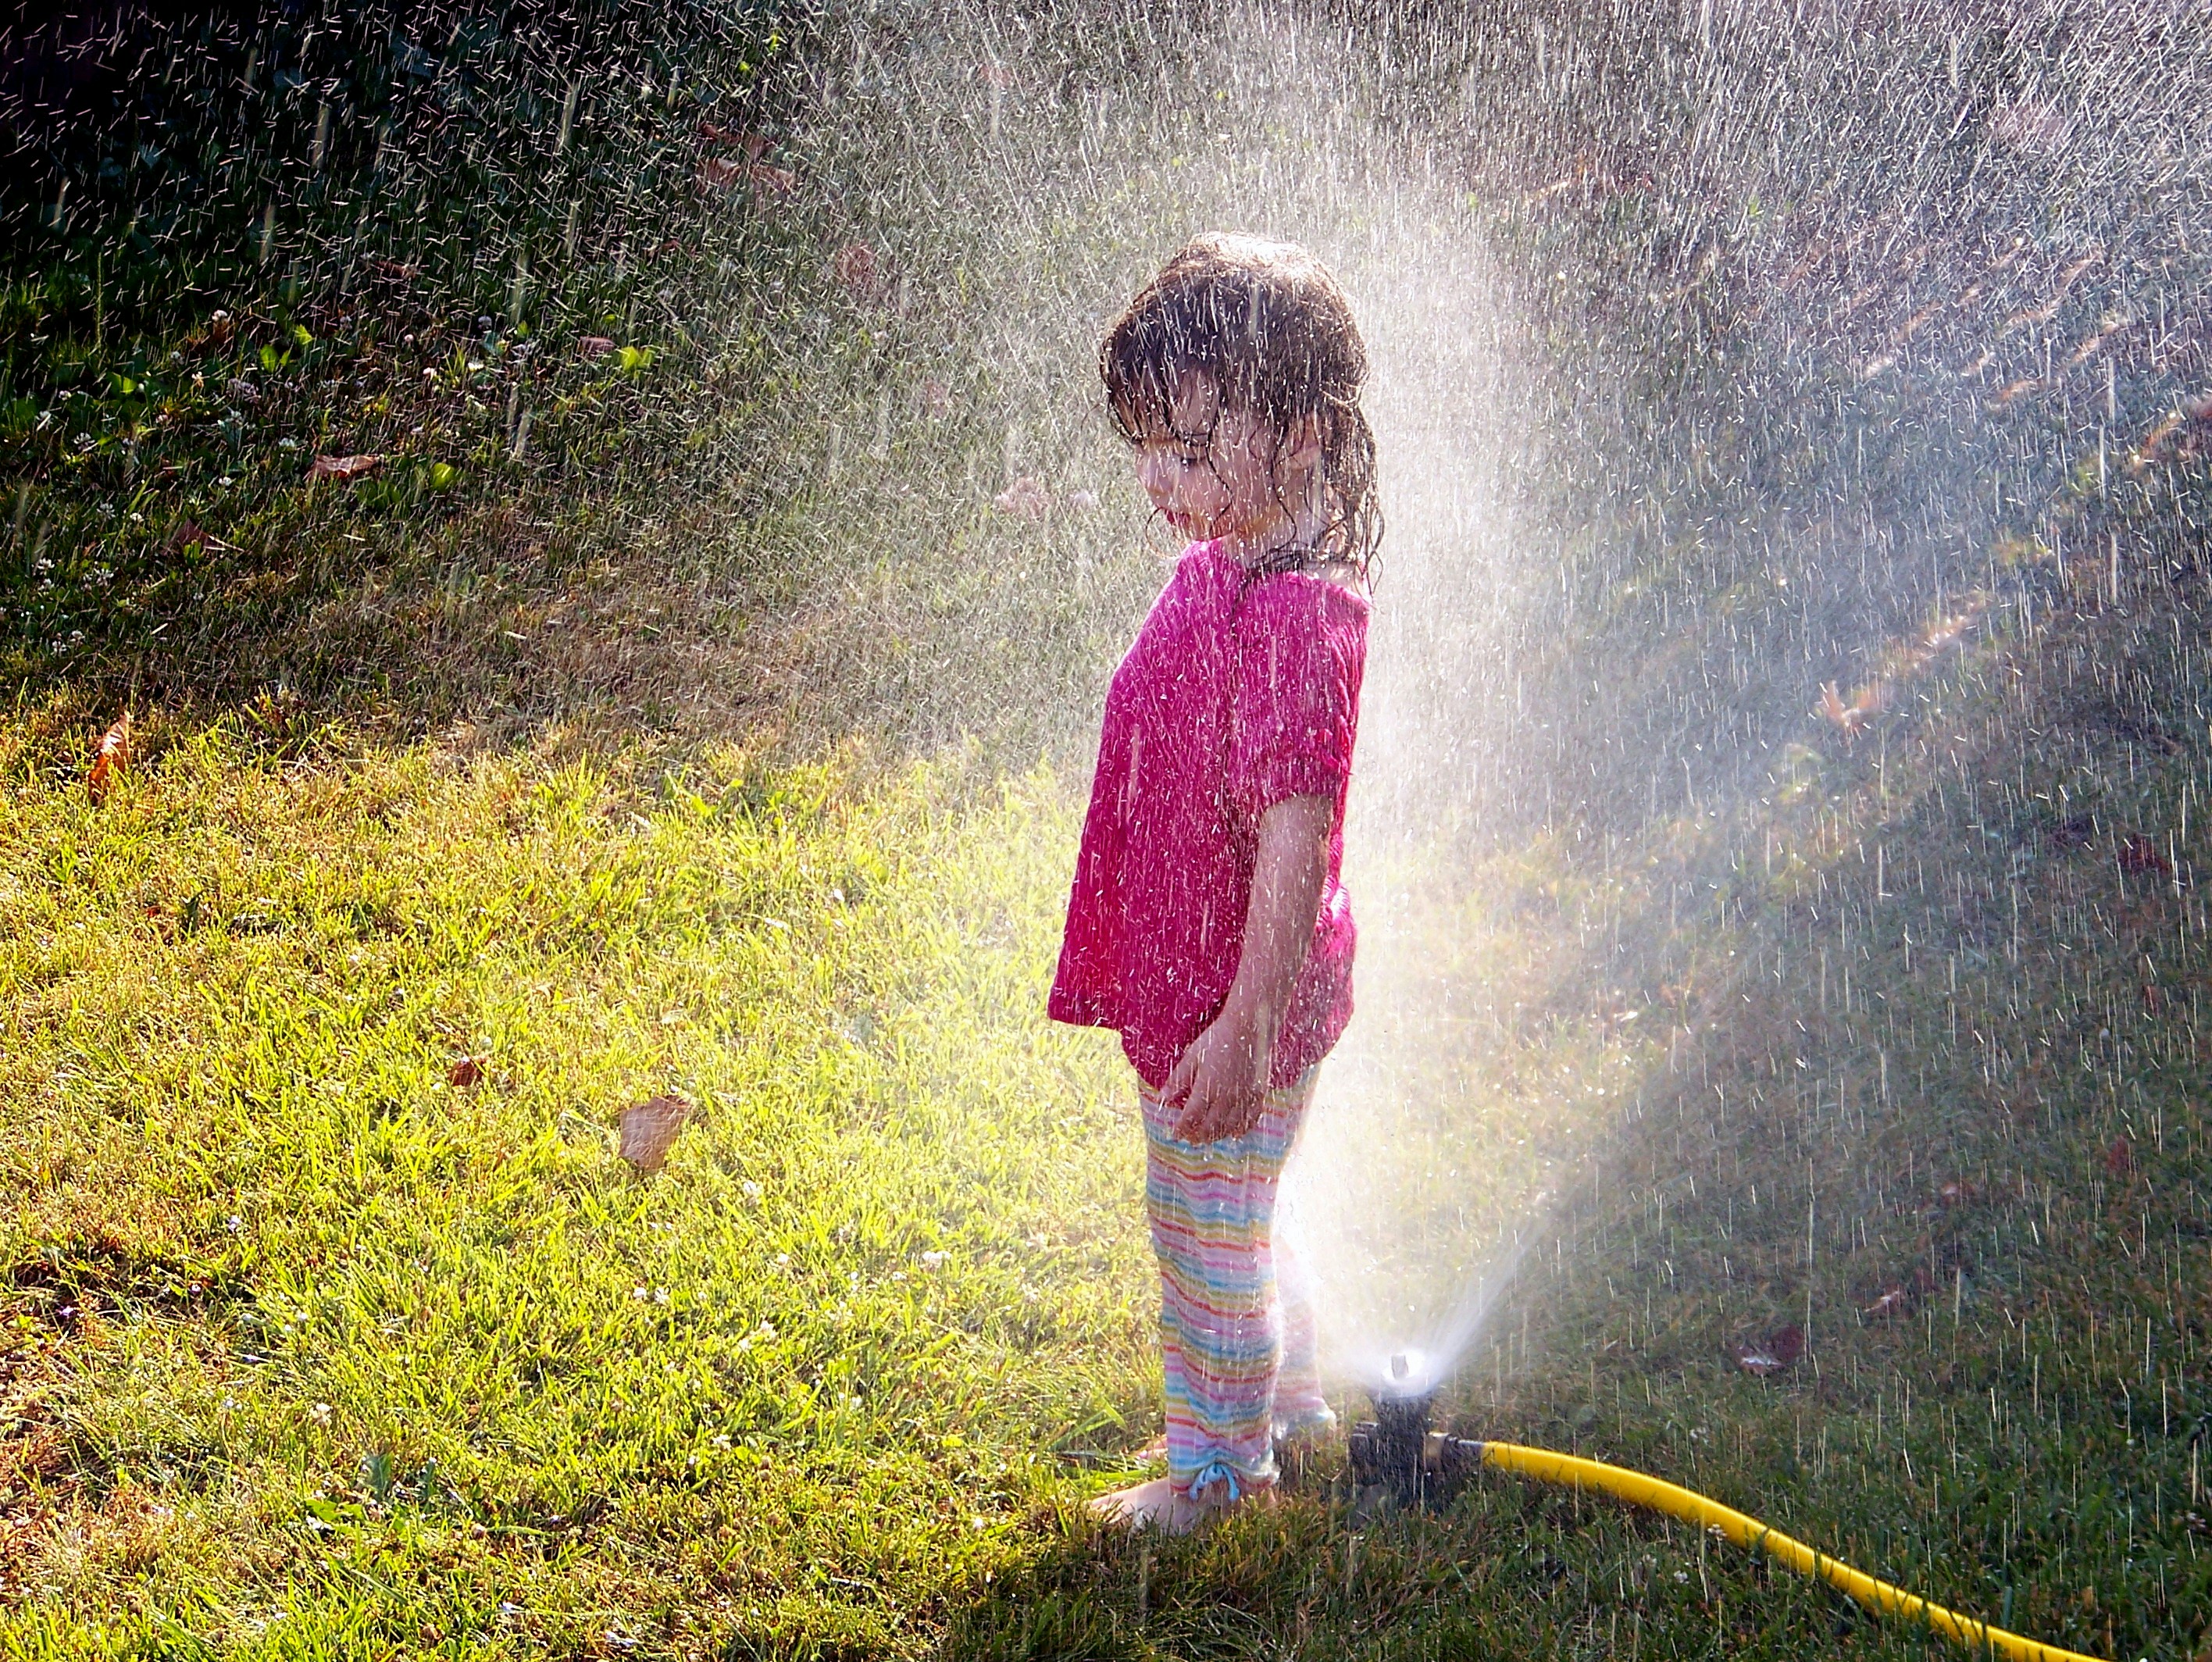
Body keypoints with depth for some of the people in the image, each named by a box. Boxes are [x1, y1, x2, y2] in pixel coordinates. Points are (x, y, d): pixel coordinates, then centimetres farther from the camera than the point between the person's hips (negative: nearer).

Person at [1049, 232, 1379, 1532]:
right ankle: (1291, 1402, 48)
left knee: (1207, 1227, 10)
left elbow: (1296, 846, -28)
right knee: (1237, 1216, 27)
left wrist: (1245, 1028, -25)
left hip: (1241, 994, -9)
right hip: (1183, 973, 9)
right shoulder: (1220, 566, 2)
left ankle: (1216, 1462, 31)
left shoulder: (1293, 622, -29)